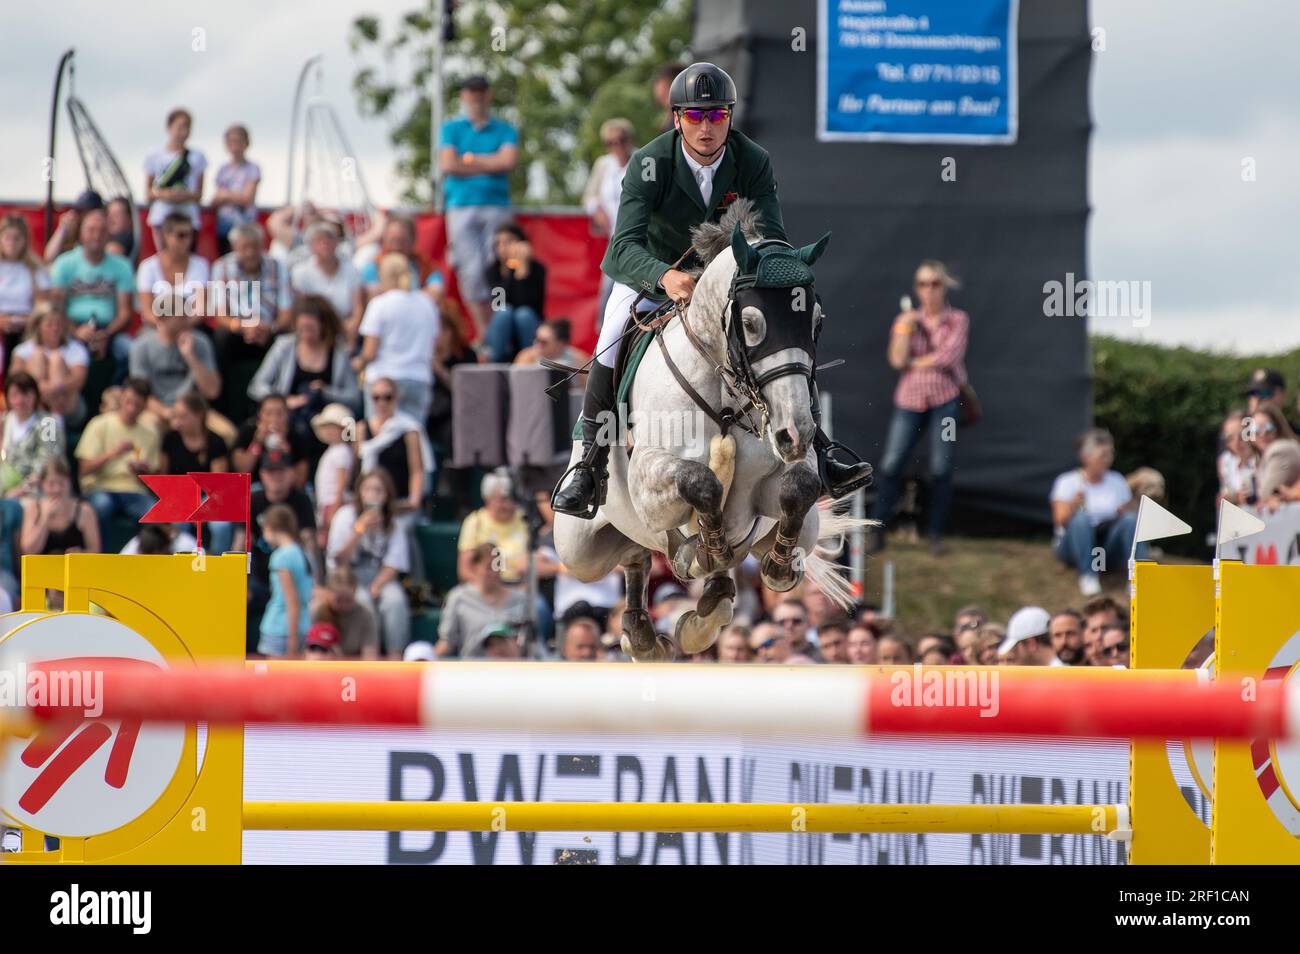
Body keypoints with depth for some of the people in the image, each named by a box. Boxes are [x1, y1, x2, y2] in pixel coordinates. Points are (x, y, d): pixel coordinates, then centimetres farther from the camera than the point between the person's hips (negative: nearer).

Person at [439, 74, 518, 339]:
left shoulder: (504, 130, 13)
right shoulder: (452, 129, 13)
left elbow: (509, 160, -4)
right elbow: (448, 165, -1)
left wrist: (470, 160, -1)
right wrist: (489, 166, 0)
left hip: (497, 206, 0)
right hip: (462, 206, 0)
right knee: (471, 270, -7)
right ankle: (483, 334, -3)